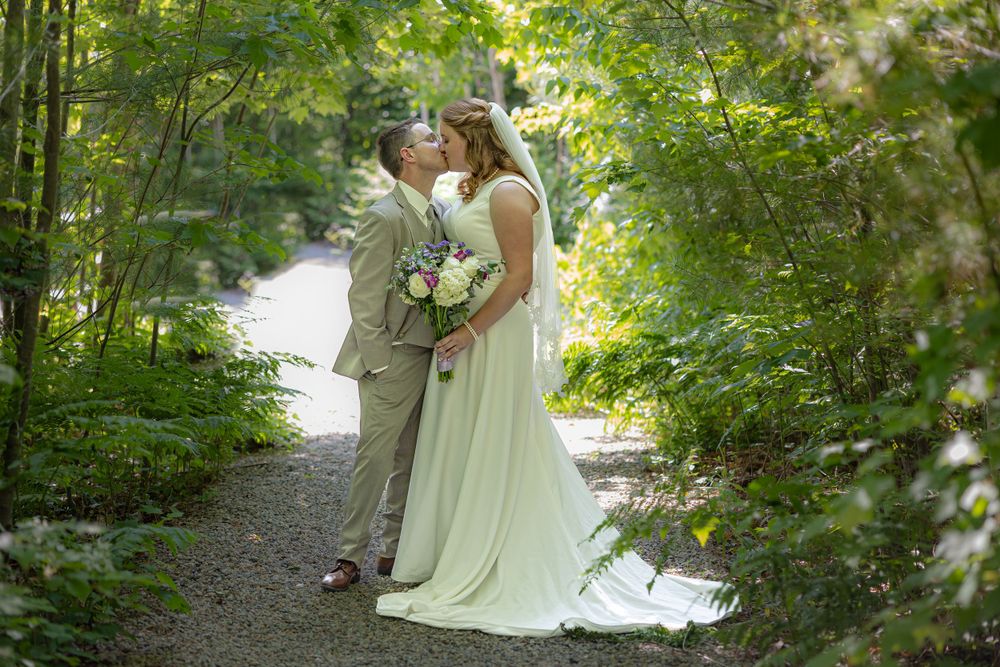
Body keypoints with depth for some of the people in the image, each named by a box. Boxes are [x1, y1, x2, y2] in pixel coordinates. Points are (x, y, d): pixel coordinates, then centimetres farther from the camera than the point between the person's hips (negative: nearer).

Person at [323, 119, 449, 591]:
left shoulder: (444, 213, 11)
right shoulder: (383, 218, -14)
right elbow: (364, 299, -15)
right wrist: (379, 364, -17)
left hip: (434, 357, 7)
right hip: (395, 359, -7)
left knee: (412, 462, 13)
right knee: (375, 459, -2)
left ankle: (395, 550, 24)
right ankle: (350, 558, 8)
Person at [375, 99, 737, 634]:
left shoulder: (509, 192, -13)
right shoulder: (475, 189, 15)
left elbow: (519, 275, -19)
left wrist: (472, 330, -22)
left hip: (494, 335, -10)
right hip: (464, 332, 10)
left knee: (492, 447, -2)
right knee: (461, 446, 13)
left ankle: (485, 568, 7)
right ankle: (461, 558, 22)